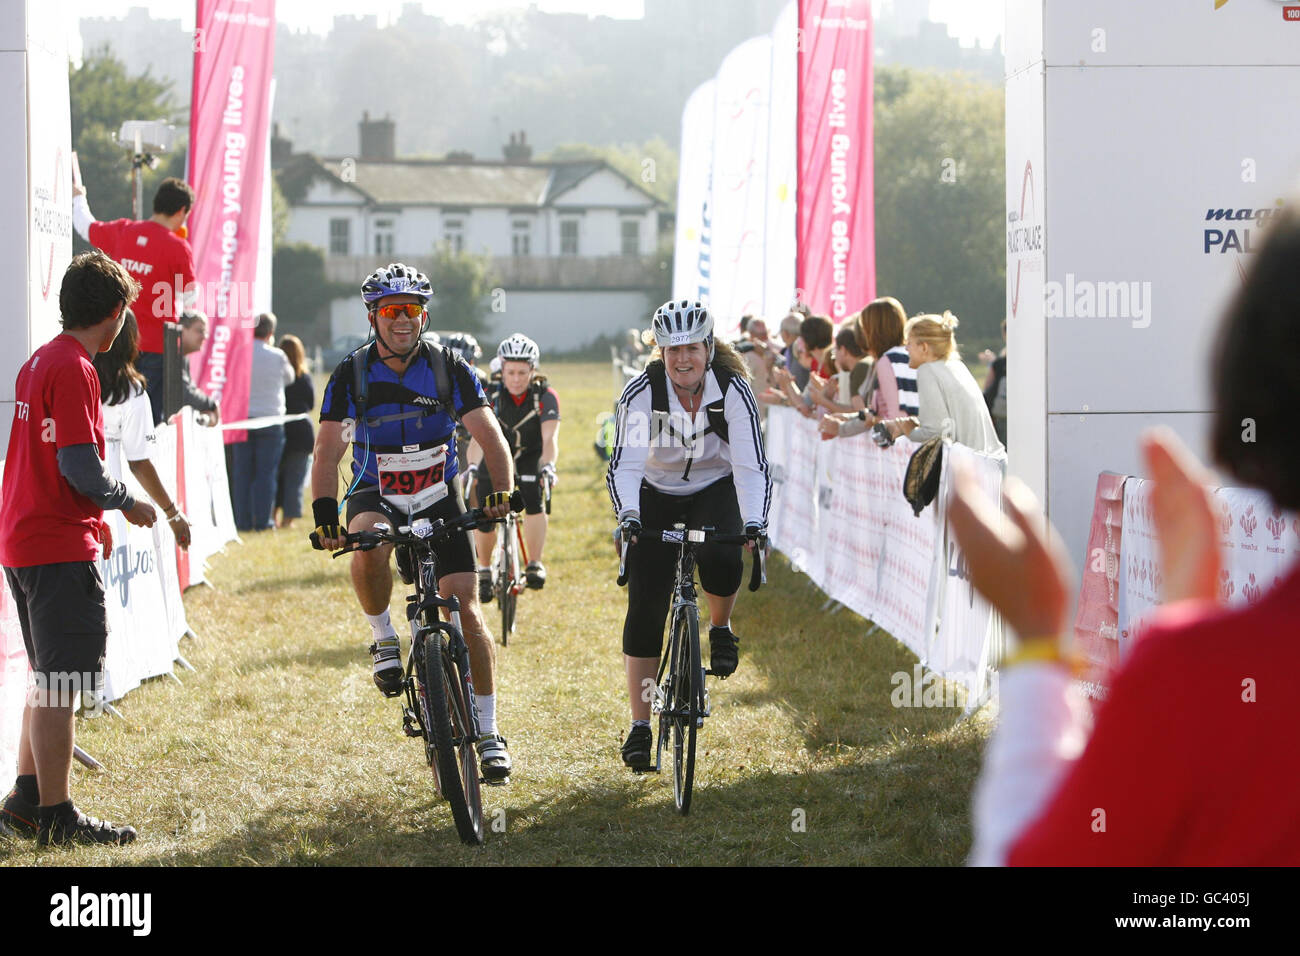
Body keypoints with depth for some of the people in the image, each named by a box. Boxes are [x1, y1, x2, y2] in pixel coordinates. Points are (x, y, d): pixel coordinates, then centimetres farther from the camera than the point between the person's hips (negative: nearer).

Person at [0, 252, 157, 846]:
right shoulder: (74, 370, -16)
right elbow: (80, 466, -21)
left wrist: (95, 517, 21)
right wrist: (126, 502, -5)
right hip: (61, 549, -10)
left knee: (50, 679, 18)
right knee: (60, 682, -5)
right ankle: (55, 816, -1)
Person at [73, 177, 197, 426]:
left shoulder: (122, 231, 2)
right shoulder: (178, 247, -12)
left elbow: (86, 227, 22)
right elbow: (190, 296, -2)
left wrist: (78, 199, 44)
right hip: (157, 344, -5)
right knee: (153, 418, -4)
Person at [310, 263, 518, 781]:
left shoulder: (448, 369, -10)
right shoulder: (351, 375, -11)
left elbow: (490, 437, -14)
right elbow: (327, 452, -15)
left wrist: (500, 492, -32)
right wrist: (324, 517, -30)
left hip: (437, 498, 1)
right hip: (375, 495, -1)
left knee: (466, 608, -10)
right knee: (368, 546, -37)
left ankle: (489, 732, 1)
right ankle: (384, 640, -10)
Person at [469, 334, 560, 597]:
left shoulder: (545, 396, -23)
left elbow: (550, 438, -34)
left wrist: (548, 466, -53)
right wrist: (472, 466, -51)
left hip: (530, 458, -1)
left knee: (533, 500, -27)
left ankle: (535, 566, -18)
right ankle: (484, 571, 13)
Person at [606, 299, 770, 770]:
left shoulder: (732, 390, -21)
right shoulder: (642, 392, -22)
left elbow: (752, 465, -26)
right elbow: (624, 462, -29)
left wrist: (754, 521, -41)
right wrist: (627, 514, -46)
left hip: (715, 489, 0)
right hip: (657, 494, 0)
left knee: (721, 559, -32)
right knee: (646, 607, -8)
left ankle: (720, 628, 2)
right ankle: (640, 726, -2)